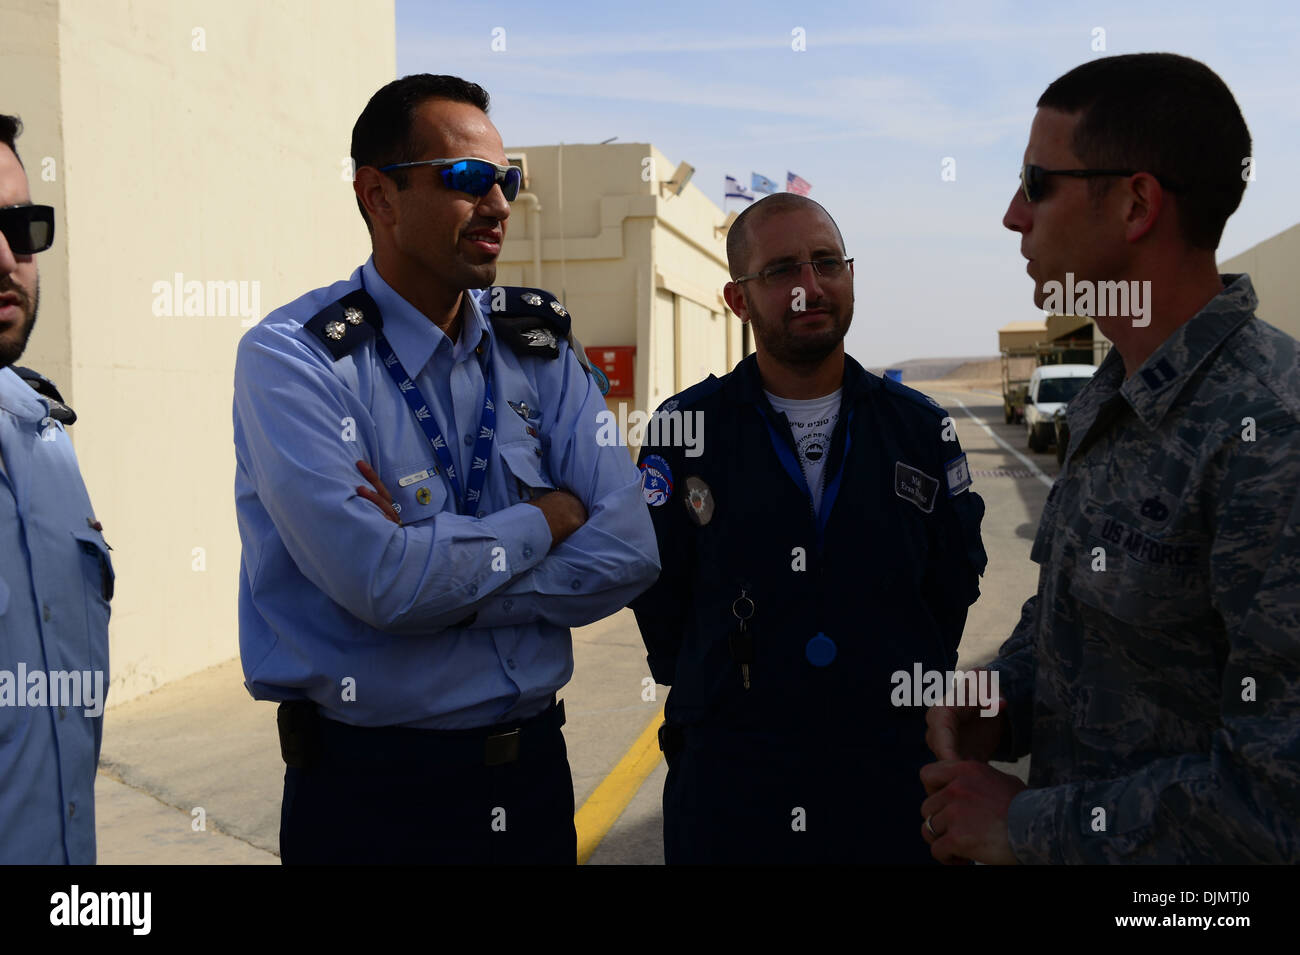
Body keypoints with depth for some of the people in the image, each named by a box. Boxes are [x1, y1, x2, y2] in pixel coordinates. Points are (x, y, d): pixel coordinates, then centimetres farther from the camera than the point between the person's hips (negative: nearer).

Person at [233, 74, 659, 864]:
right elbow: (379, 581, -25)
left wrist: (431, 570, -18)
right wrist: (546, 521, -11)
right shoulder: (293, 358, -13)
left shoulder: (540, 348, 1)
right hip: (373, 792, -4)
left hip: (534, 766, 5)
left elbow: (628, 554, -9)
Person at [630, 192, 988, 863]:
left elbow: (954, 583, 9)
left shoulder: (922, 428, 2)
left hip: (896, 769, 2)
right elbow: (656, 592, 1)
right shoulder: (686, 428, -4)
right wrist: (724, 693, 2)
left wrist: (904, 689, 4)